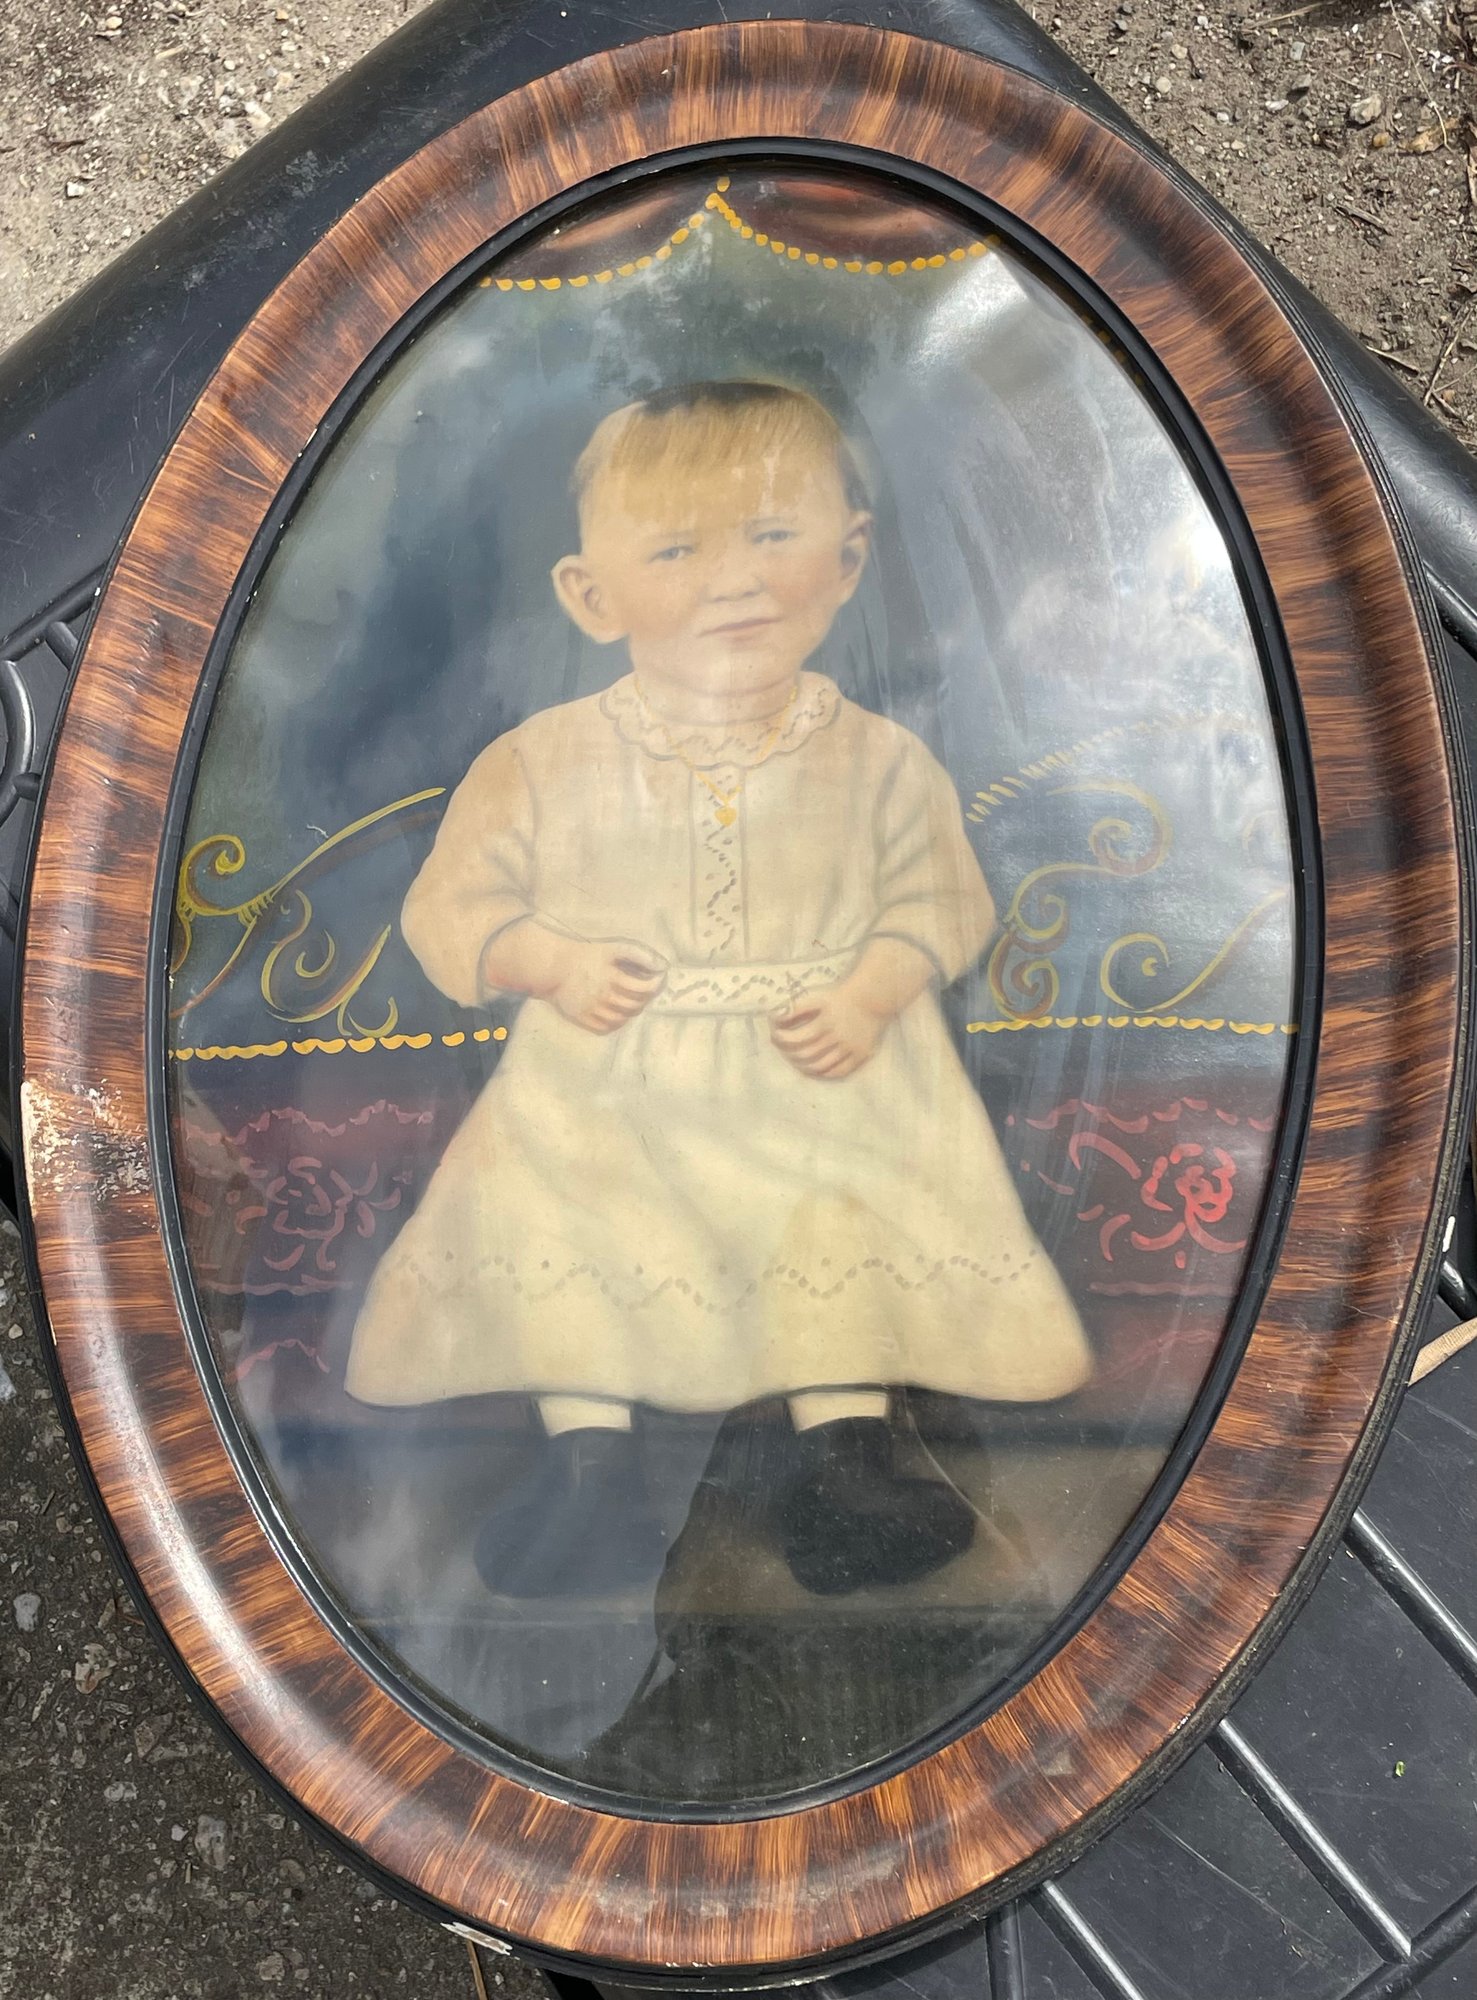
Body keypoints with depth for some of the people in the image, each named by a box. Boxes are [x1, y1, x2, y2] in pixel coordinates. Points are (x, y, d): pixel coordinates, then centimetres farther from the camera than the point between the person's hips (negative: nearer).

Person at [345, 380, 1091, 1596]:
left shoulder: (876, 759, 1)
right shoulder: (549, 761, 0)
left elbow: (941, 898, 5)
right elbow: (450, 904, 4)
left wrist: (873, 992, -13)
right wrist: (549, 962, -13)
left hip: (822, 1074, 0)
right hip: (605, 1083, 0)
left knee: (851, 1214, -19)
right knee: (535, 1207, -20)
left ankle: (845, 1453, -5)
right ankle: (591, 1454, -11)